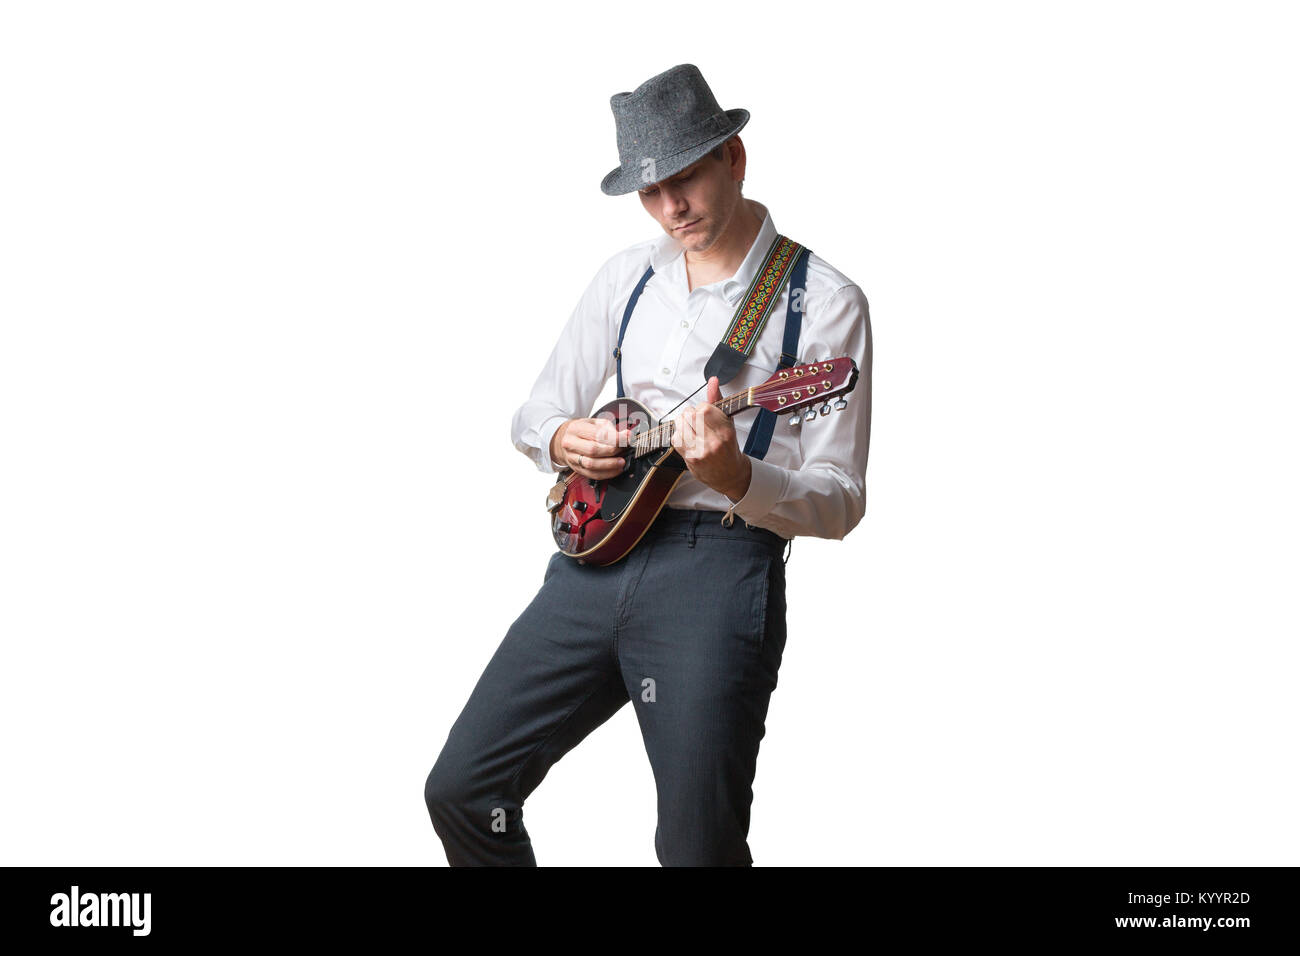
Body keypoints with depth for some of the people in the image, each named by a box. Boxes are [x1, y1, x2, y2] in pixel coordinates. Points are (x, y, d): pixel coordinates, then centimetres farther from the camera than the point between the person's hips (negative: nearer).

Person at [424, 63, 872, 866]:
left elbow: (841, 503, -6)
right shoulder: (628, 277, 13)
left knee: (699, 848, -3)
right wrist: (562, 439, -4)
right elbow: (534, 414, 21)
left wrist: (735, 477, -26)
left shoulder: (823, 302, -4)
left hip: (721, 567, -5)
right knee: (462, 789, 3)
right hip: (596, 545, 5)